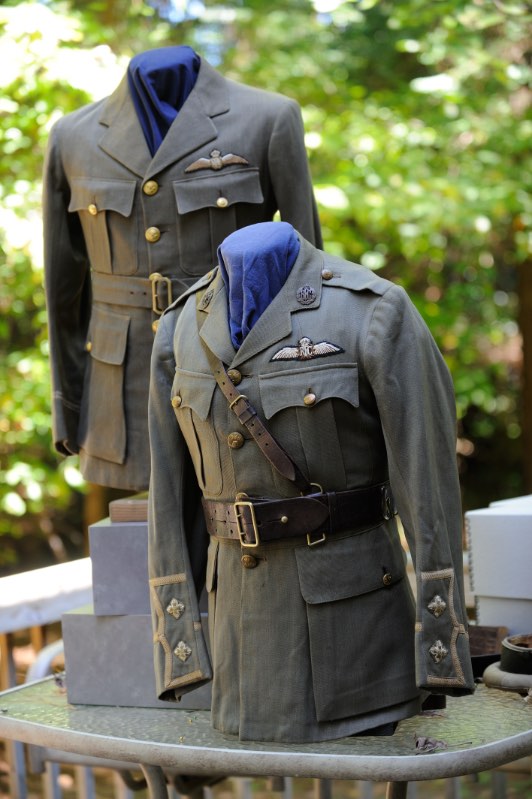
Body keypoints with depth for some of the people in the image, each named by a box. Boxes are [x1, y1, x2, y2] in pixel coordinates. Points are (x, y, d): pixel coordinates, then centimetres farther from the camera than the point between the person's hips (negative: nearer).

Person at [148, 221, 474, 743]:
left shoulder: (373, 313, -10)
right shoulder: (185, 328, 4)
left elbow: (428, 480, -12)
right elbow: (172, 494, 6)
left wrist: (440, 647, -13)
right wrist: (177, 645, 2)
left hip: (350, 597, -4)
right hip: (246, 598, 4)